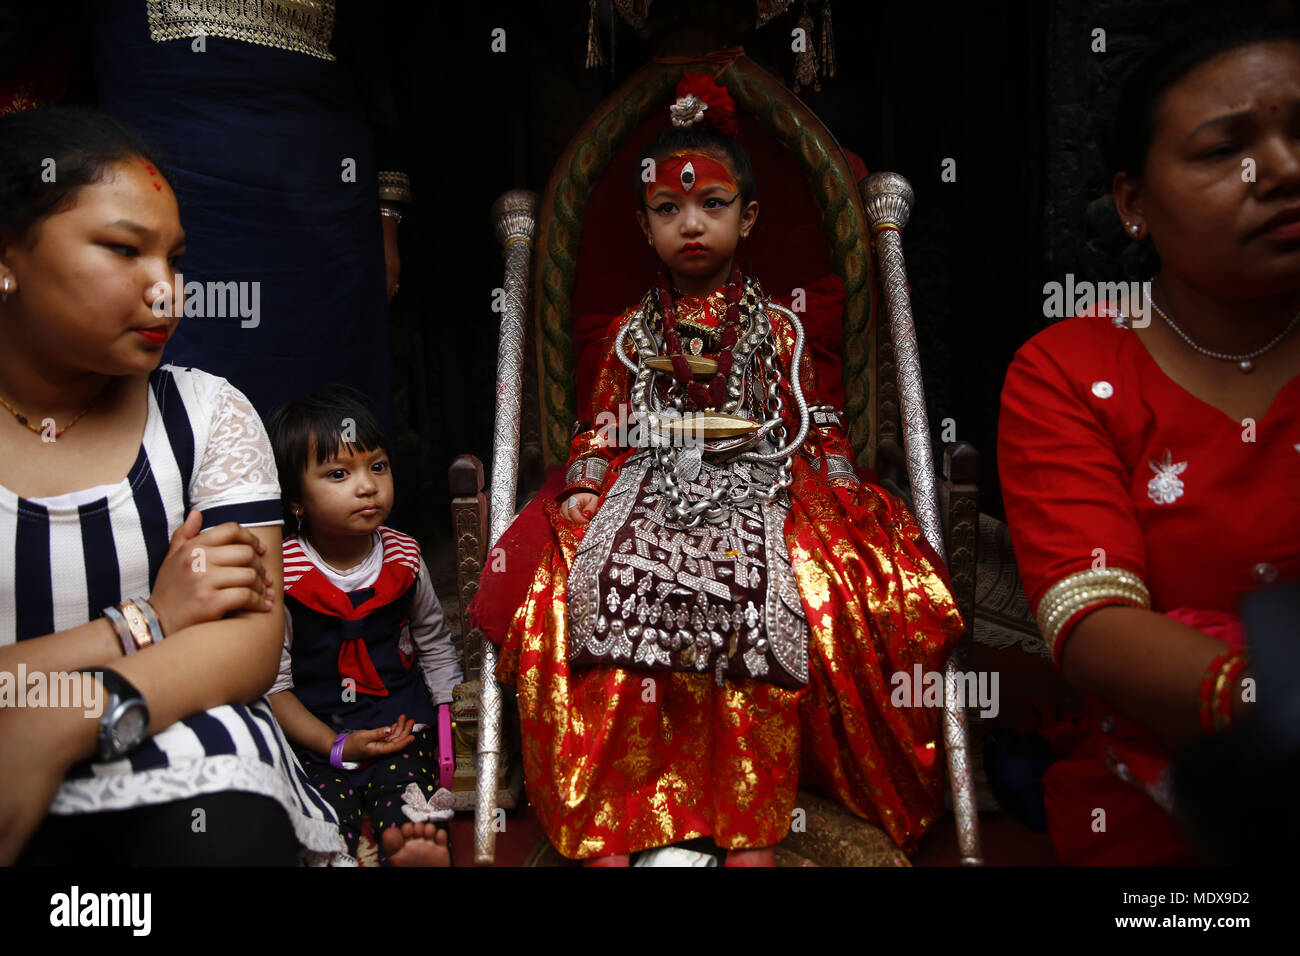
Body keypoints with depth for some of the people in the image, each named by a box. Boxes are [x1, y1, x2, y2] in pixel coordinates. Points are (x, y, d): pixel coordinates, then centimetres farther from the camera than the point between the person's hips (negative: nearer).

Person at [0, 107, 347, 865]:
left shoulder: (207, 414, 5)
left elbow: (254, 640, -5)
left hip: (175, 775, 1)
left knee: (222, 817, -31)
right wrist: (141, 623, -14)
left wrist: (65, 722, -20)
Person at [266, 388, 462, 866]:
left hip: (401, 724, 2)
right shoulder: (282, 576, -11)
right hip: (317, 737, -1)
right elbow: (273, 685, -8)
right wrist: (337, 746, -15)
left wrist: (453, 713, 6)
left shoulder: (403, 558, 0)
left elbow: (435, 643, 15)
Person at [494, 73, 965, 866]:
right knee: (604, 589, -28)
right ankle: (605, 830, -22)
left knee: (760, 604, -32)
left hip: (757, 489, -1)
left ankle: (753, 830, -23)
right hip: (652, 491, 2)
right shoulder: (635, 332, 16)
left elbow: (814, 426, 11)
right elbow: (604, 427, 14)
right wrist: (581, 490, -1)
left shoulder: (776, 329, 12)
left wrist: (842, 490, -3)